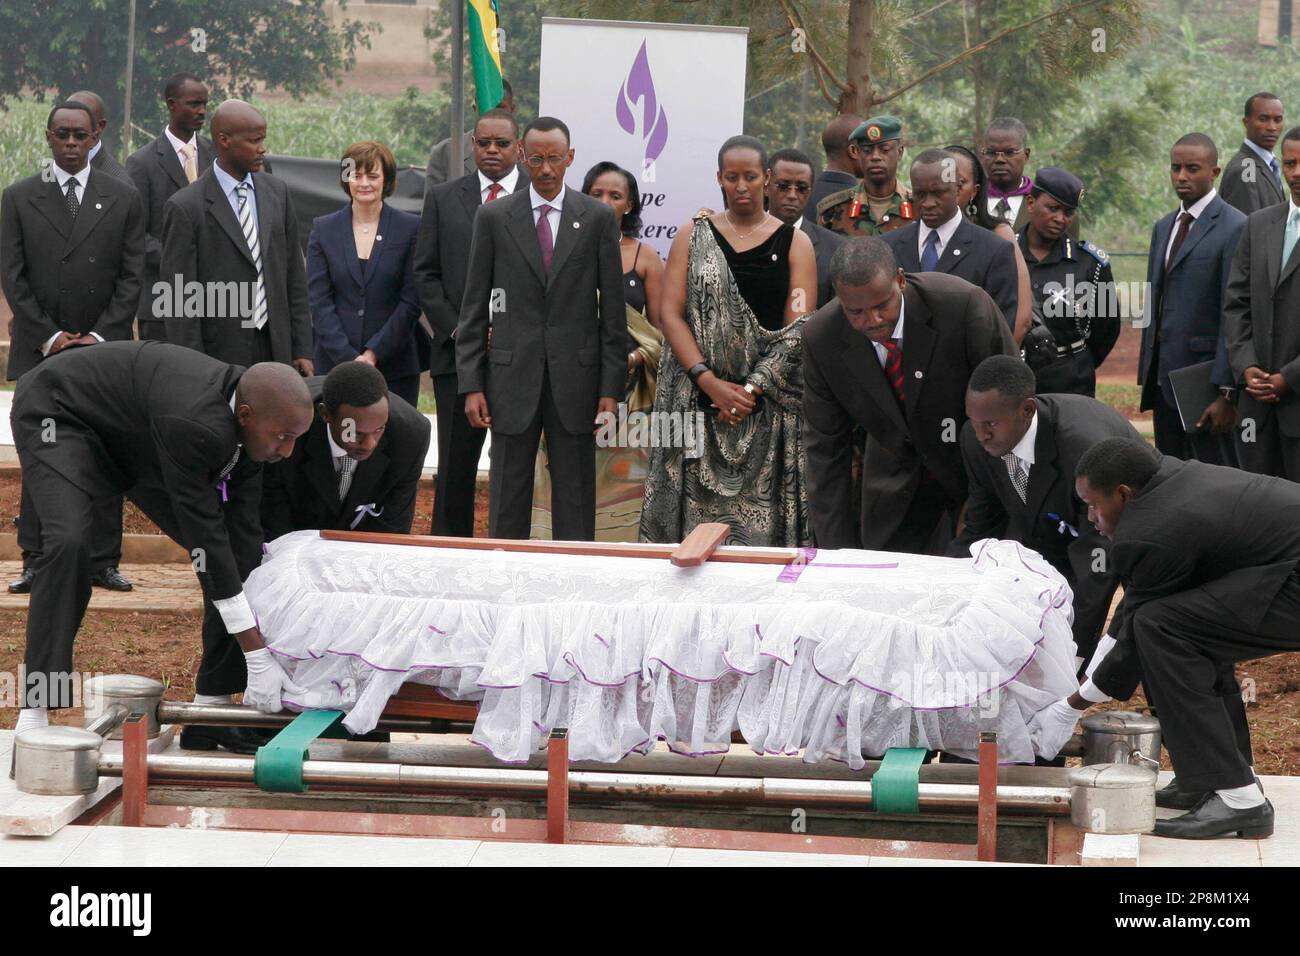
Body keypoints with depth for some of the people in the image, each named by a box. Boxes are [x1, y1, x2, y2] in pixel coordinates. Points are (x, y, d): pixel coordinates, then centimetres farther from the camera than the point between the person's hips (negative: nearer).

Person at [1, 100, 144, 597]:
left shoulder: (123, 199, 6)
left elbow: (131, 277, 3)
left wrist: (99, 337, -7)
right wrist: (50, 337, -7)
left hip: (104, 347, 1)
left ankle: (102, 561, 4)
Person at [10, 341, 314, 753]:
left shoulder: (250, 422, -16)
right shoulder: (194, 423, -40)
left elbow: (243, 535, -11)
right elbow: (205, 536, -35)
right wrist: (258, 657, -32)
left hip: (135, 442, 8)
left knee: (237, 552, -1)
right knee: (68, 544, -32)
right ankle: (34, 715, -29)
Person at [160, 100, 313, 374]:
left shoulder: (276, 192, 9)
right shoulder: (185, 208, -8)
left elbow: (294, 277, 13)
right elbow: (180, 299, -8)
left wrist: (302, 350, 9)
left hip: (276, 351, 4)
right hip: (220, 354, -4)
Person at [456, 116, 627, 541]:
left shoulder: (599, 218, 4)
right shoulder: (493, 217, 4)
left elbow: (613, 309, 4)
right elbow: (474, 308, 5)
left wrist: (611, 387, -2)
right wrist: (471, 385, -2)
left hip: (576, 376, 0)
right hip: (513, 375, 0)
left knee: (575, 497, 3)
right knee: (508, 494, 3)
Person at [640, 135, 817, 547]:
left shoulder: (793, 243, 7)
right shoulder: (693, 236, 10)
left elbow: (797, 331, -1)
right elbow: (670, 313, 1)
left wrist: (751, 389, -11)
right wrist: (711, 383, -11)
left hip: (769, 405, -1)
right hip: (698, 400, 1)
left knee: (761, 519, -5)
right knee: (699, 513, -3)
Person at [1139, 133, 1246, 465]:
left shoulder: (1234, 228, -10)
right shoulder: (1163, 228, 17)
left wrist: (1226, 394, -18)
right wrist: (1147, 375, 14)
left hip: (1205, 375, -8)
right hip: (1164, 376, 8)